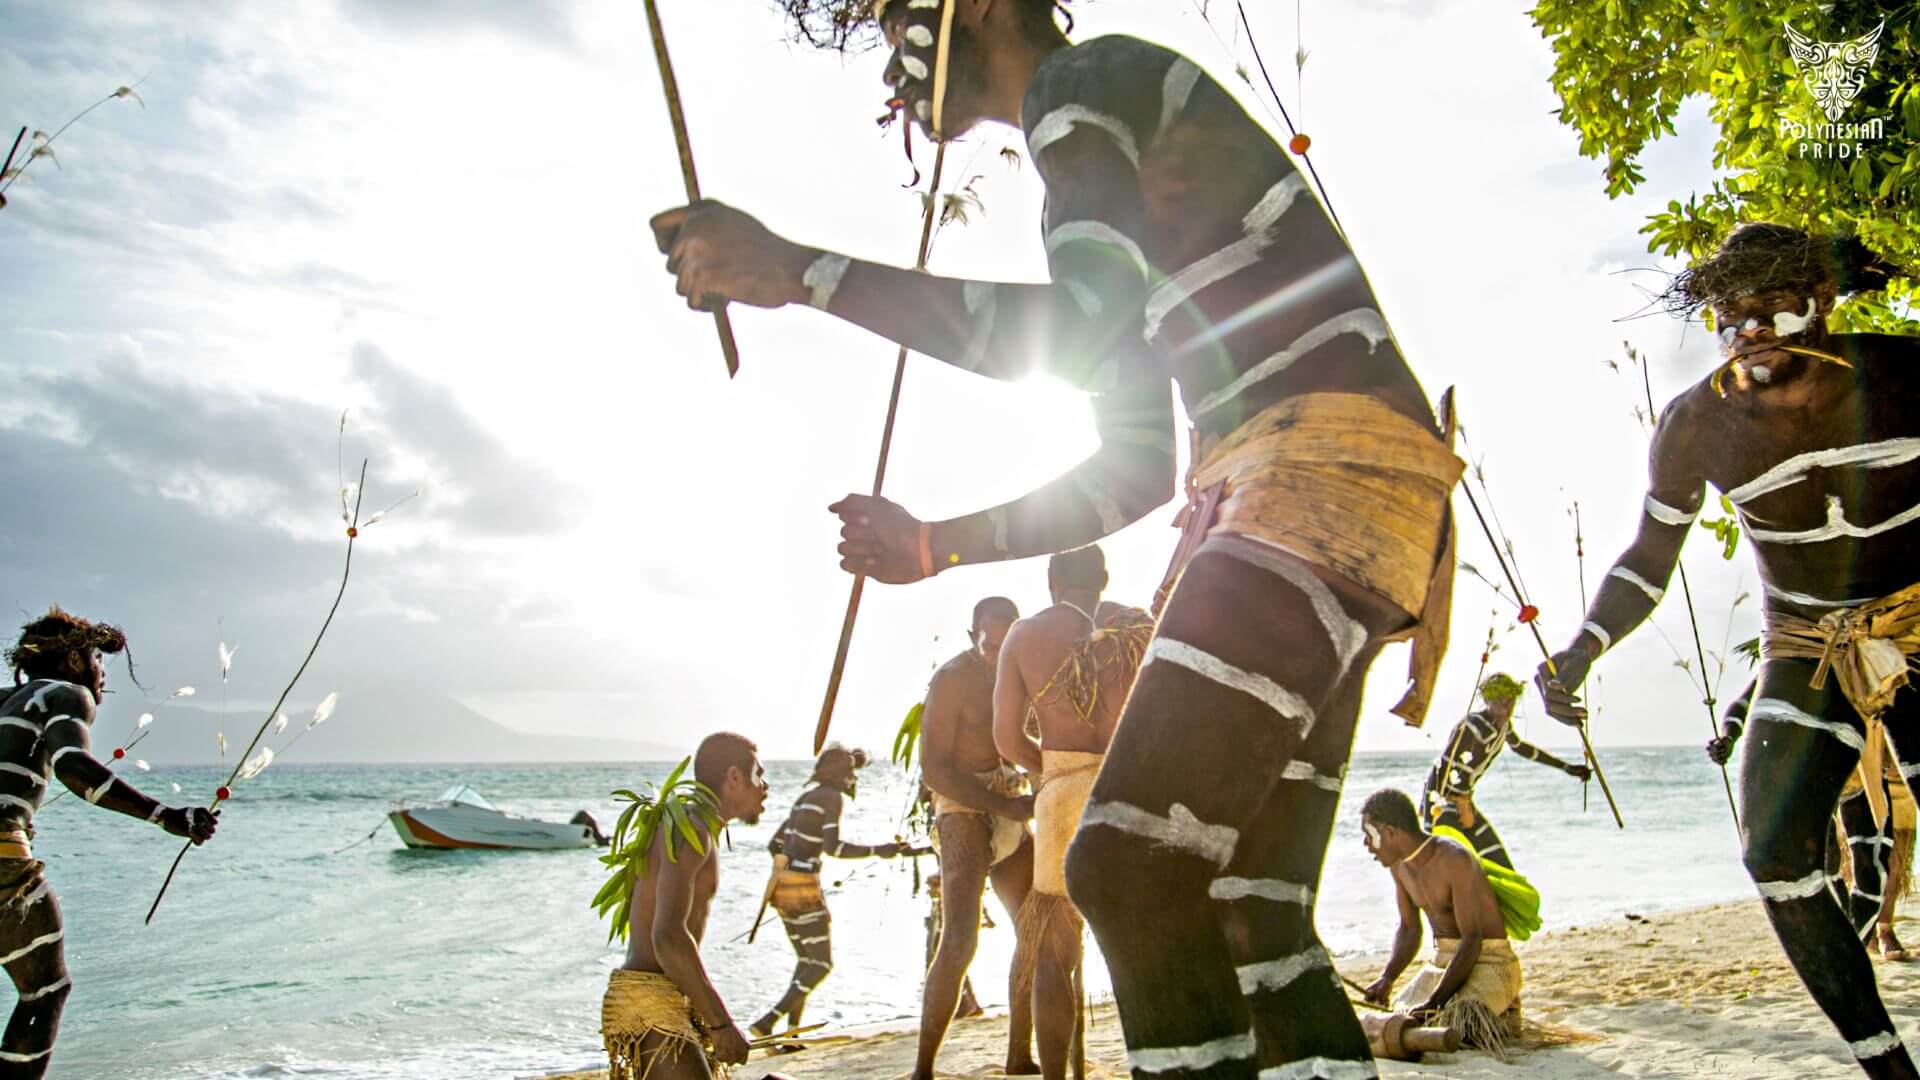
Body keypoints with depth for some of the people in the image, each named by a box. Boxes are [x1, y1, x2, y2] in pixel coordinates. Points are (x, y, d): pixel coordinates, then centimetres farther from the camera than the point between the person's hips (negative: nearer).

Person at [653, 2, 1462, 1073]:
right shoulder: (1129, 232, 29)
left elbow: (1073, 333, -19)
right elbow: (1136, 471, 28)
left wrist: (795, 268, -15)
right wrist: (937, 544, 26)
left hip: (1334, 459, -10)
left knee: (1130, 868, -21)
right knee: (1254, 913, 8)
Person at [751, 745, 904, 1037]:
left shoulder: (805, 798, 18)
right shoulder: (833, 797, -8)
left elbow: (775, 844, 21)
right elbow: (833, 847, -20)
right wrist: (877, 850, -15)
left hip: (781, 884, 9)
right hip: (803, 886, -9)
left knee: (806, 961, 18)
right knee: (821, 966, 0)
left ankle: (792, 1031, 14)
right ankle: (766, 1023, -9)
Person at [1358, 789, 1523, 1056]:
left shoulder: (1456, 860, -23)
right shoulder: (1399, 864, 2)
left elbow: (1472, 940, -25)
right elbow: (1409, 929, 12)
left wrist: (1433, 1002, -30)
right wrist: (1387, 978, -7)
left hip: (1488, 962, -8)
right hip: (1441, 959, 8)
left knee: (1456, 1027, -32)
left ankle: (1500, 1014, 1)